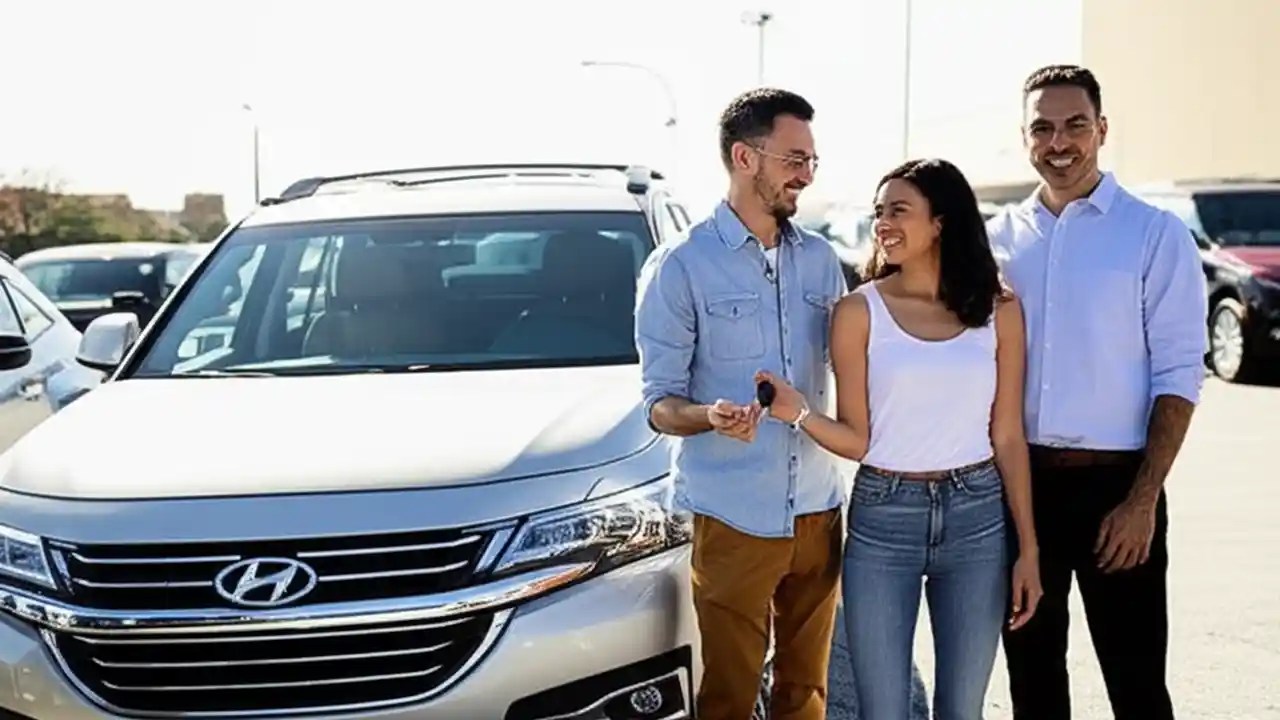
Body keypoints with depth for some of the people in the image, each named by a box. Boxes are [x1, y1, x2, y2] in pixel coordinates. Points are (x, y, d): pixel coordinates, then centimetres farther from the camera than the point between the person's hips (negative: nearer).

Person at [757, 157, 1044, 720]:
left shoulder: (998, 309, 2)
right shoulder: (860, 311, -2)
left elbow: (1009, 438, 4)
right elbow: (858, 441, -2)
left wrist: (1028, 549, 1)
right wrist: (800, 413, -22)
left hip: (977, 519, 1)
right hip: (883, 520, -1)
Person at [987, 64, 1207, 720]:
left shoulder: (1155, 234, -5)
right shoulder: (998, 238, 7)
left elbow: (1178, 376, -8)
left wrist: (1143, 499, -14)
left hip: (1113, 484, -4)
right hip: (1018, 481, 4)